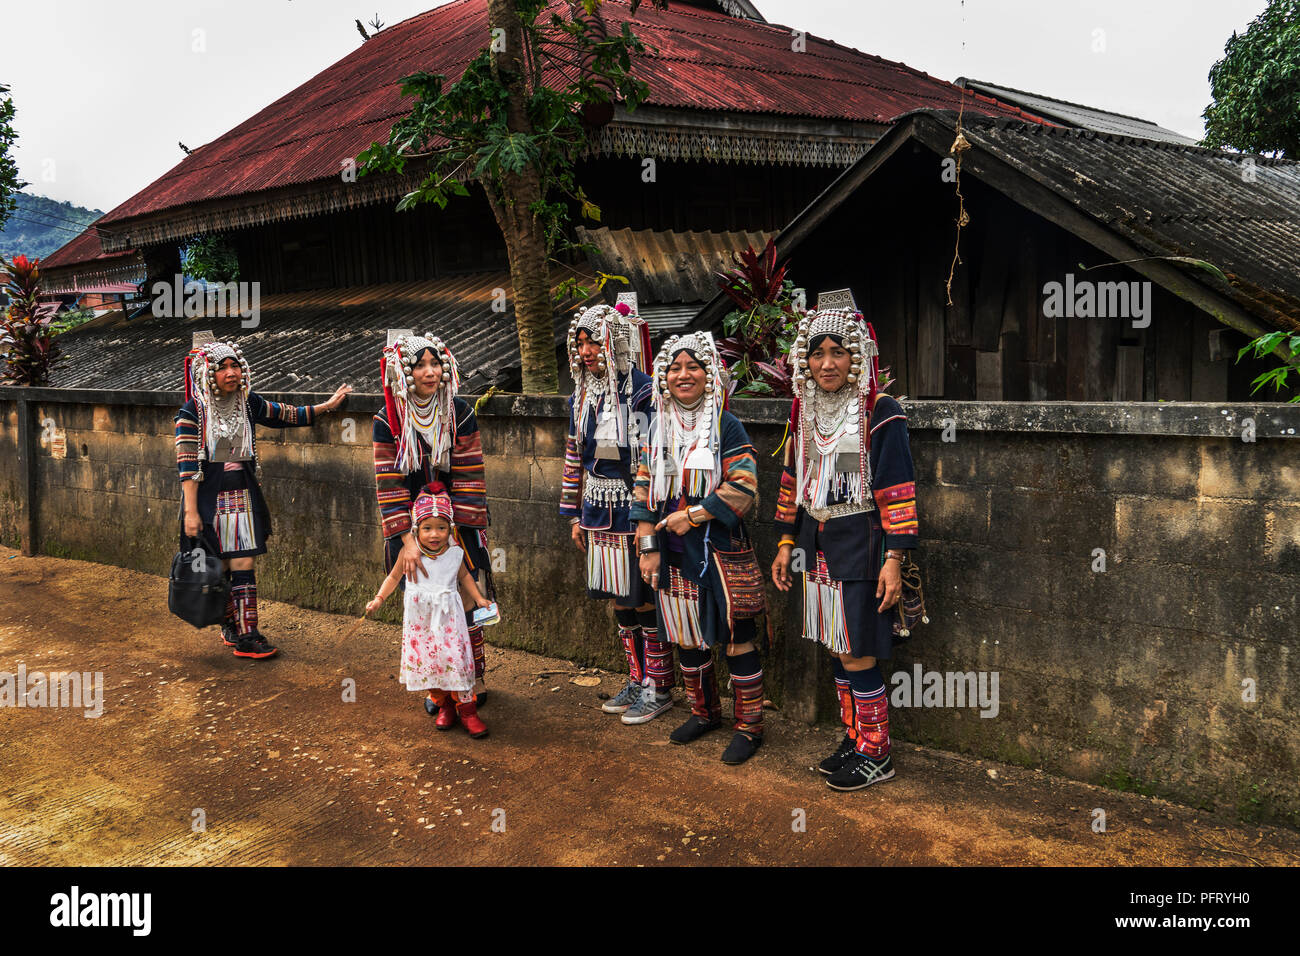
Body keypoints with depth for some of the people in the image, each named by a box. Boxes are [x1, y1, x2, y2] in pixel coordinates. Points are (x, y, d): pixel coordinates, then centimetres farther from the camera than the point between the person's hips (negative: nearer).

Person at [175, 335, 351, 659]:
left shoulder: (248, 404, 5)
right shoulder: (191, 413, -10)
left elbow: (287, 416, 19)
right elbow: (187, 464, -12)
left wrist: (327, 405, 13)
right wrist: (191, 511, -15)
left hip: (242, 496, 4)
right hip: (209, 498, -4)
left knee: (243, 565, 2)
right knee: (219, 567, 0)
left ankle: (245, 632, 7)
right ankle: (230, 627, 13)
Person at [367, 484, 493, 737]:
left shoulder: (455, 554, -5)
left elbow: (464, 576, 15)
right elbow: (394, 577, 10)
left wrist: (479, 598, 9)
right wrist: (379, 598, 1)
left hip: (449, 618, 0)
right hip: (419, 619, 1)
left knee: (457, 659, -6)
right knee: (426, 662, 5)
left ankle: (467, 709, 7)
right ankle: (443, 706, 25)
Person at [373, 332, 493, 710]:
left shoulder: (459, 412, -5)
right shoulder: (387, 421, -6)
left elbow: (469, 477, -6)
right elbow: (389, 484, -9)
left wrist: (455, 532, -13)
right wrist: (407, 540, -18)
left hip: (457, 526, 0)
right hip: (411, 528, 0)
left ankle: (474, 678, 21)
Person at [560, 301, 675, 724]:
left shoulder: (643, 392, -13)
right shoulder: (582, 396, 9)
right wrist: (575, 515, 14)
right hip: (600, 515, 7)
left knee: (645, 601, 2)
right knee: (619, 600, 14)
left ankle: (658, 689, 15)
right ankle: (637, 680, 28)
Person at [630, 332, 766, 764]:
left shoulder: (726, 426, -6)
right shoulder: (657, 429, 9)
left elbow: (744, 488, -14)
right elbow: (644, 490, 10)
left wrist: (691, 515, -16)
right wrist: (648, 546, 3)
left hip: (720, 549, -5)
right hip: (674, 553, 5)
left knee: (736, 636, 0)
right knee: (685, 635, 15)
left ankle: (749, 725, 13)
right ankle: (704, 712, 33)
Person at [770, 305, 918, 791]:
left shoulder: (880, 413, -11)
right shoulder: (805, 412, 9)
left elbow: (897, 491, -13)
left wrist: (893, 559, -17)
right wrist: (787, 542, 15)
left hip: (860, 544, -6)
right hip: (818, 545, 7)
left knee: (858, 657, -3)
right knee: (836, 650, 14)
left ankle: (876, 755, 12)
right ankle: (853, 740, 29)